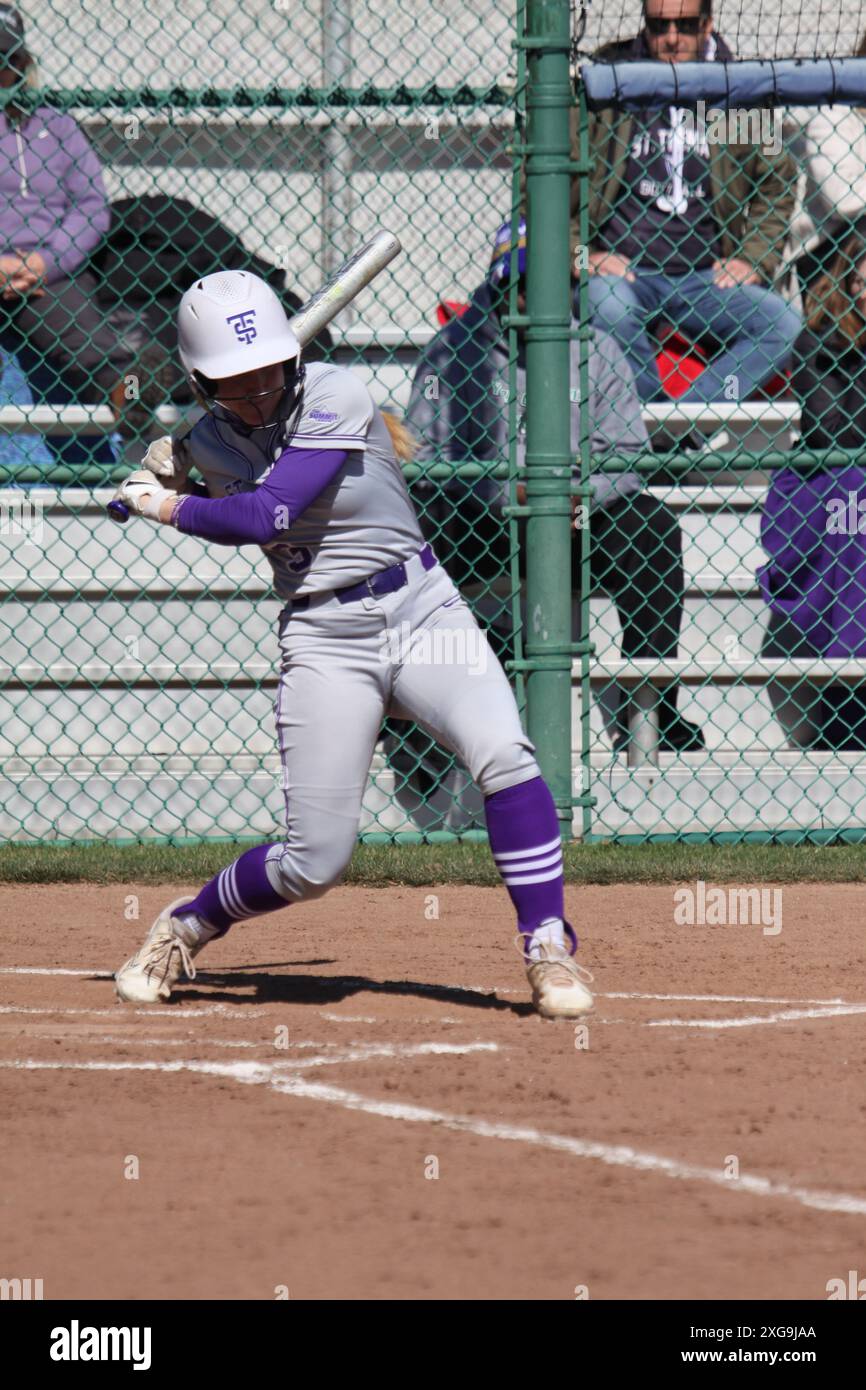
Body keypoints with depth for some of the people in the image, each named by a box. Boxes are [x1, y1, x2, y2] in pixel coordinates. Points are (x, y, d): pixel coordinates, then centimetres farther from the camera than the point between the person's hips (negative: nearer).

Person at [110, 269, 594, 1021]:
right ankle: (185, 927, 24)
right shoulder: (208, 444, 2)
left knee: (504, 755, -27)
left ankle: (548, 948, -14)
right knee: (314, 863, -4)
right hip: (323, 642, 2)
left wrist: (170, 508, -7)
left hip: (423, 612, -2)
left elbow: (270, 514, -21)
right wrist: (165, 474, 8)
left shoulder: (336, 396, -15)